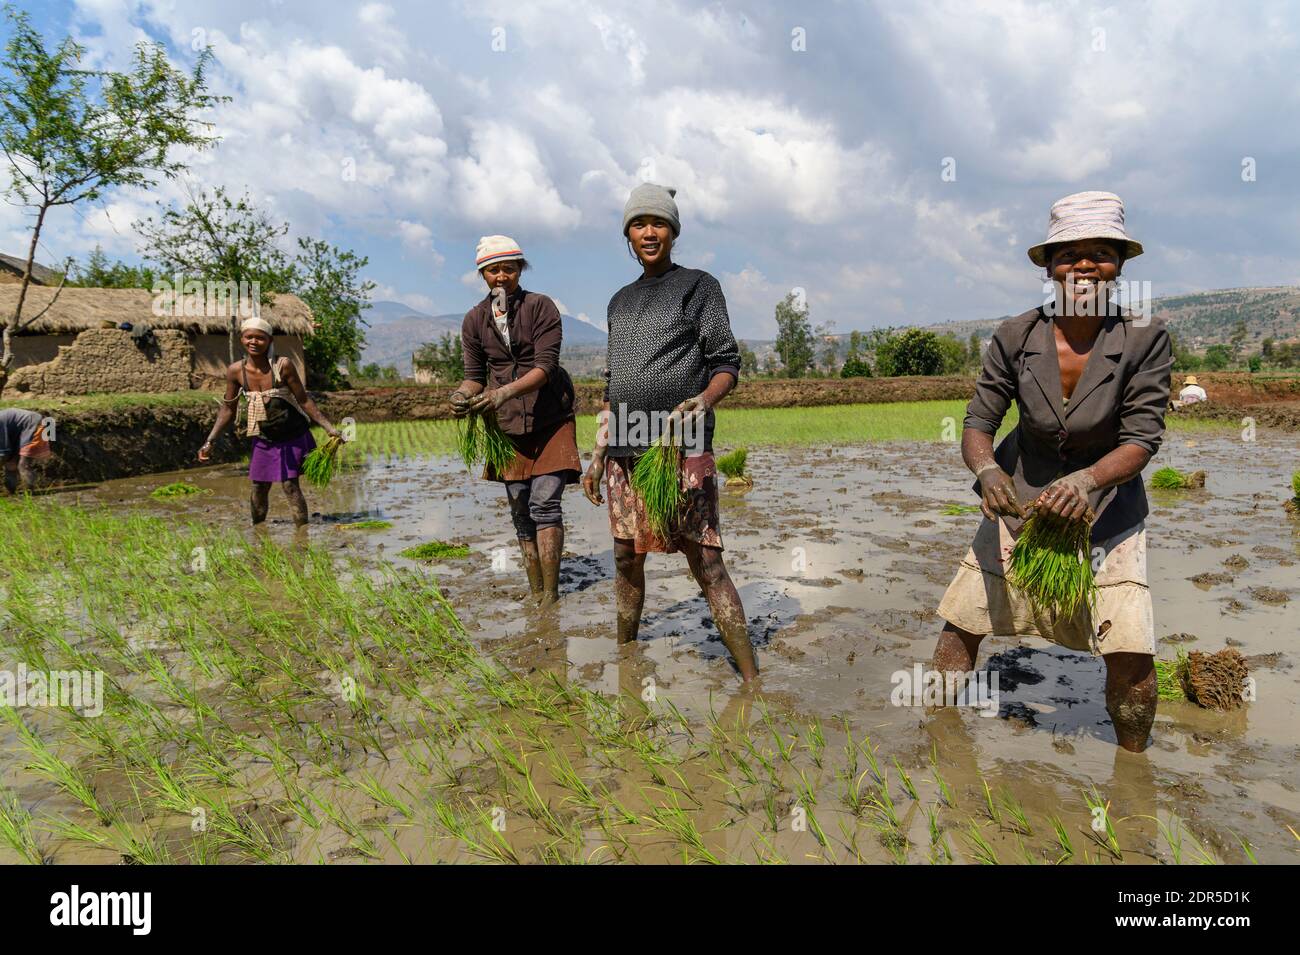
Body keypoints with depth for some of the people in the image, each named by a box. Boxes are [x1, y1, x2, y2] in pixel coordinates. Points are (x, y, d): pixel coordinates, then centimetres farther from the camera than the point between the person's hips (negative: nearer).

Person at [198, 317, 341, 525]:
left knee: (290, 485, -10)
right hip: (264, 439, 4)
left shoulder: (282, 365, -18)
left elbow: (303, 400, -11)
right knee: (259, 489, 10)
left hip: (292, 437, -4)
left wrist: (328, 428, -16)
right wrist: (209, 441, 1)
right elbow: (228, 409, 4)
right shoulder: (235, 371, -8)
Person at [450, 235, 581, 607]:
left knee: (545, 504, -12)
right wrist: (463, 394, -19)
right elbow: (474, 374, 5)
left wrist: (504, 392, -33)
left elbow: (545, 366, -18)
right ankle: (535, 594, 16)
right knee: (520, 512, 6)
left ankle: (550, 598, -10)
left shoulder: (541, 307, -8)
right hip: (507, 425, 4)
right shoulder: (474, 319, 4)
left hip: (550, 421, -4)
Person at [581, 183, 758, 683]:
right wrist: (598, 454, 16)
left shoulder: (697, 286, 4)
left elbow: (726, 361, -2)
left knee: (706, 563, -9)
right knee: (627, 557, 12)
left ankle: (751, 678, -5)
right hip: (623, 453, 6)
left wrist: (704, 399, -24)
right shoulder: (620, 301, 20)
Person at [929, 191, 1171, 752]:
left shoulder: (1145, 339, -14)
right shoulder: (1015, 337, -11)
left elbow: (1142, 438, -16)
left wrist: (1087, 480, -36)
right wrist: (986, 469, -32)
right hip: (1020, 500, 1)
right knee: (961, 624, 2)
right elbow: (978, 422, -10)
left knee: (1131, 653, -10)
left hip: (1104, 508, -1)